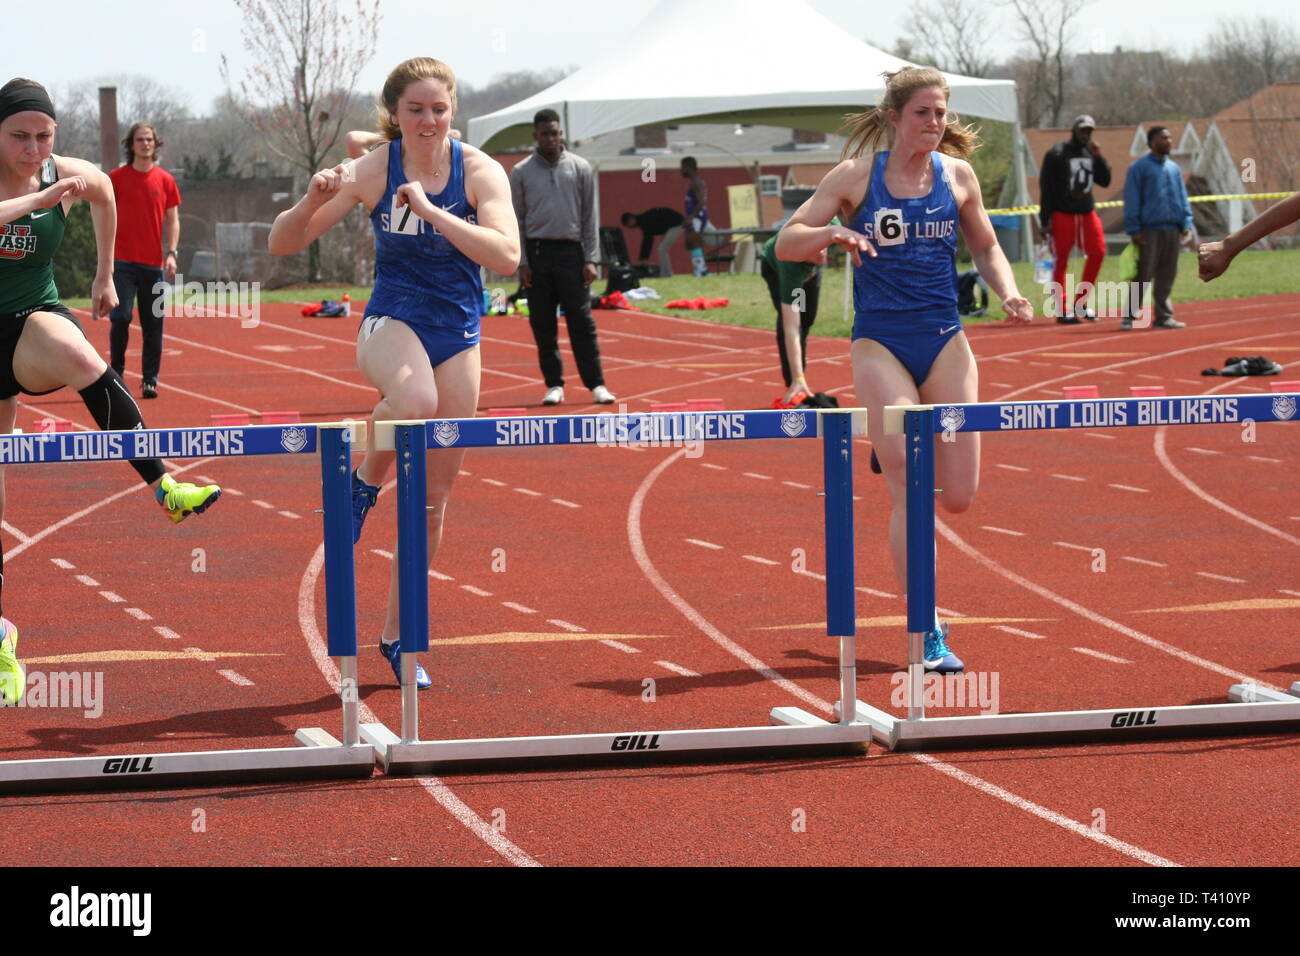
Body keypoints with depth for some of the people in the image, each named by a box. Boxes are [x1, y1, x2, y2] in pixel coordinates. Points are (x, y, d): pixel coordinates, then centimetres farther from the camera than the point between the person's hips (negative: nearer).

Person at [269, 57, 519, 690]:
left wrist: (431, 210, -30)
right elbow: (282, 244, -7)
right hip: (391, 321, -2)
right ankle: (364, 482, -8)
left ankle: (398, 635, 17)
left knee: (434, 493, 4)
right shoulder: (371, 172, -10)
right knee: (415, 398, -39)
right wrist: (314, 202, -27)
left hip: (457, 334, 2)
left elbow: (506, 256, -24)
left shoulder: (479, 171, -9)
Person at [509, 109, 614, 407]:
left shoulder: (580, 168, 6)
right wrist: (521, 263, -2)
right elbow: (516, 220, 5)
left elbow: (589, 216, 6)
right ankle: (554, 385, 9)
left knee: (581, 321, -4)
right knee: (542, 325, 2)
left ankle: (596, 384, -2)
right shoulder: (521, 173, 5)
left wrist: (590, 259, -1)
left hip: (570, 251, -1)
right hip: (536, 252, 1)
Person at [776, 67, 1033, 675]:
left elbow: (985, 248, 18)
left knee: (958, 496, -1)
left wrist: (1008, 293, -1)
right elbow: (786, 244, -3)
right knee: (910, 494, -11)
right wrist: (833, 233, -24)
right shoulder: (857, 175, -4)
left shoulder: (957, 174, 5)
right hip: (880, 343, -3)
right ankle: (928, 637, -5)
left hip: (944, 341, 3)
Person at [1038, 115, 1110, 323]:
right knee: (1061, 260, -3)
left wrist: (1098, 157, -5)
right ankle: (1062, 310, 1)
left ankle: (1081, 303, 13)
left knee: (1097, 253, 2)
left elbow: (1105, 181, 8)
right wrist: (1045, 220, -13)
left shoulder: (1091, 153, 11)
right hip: (1062, 214, -6)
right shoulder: (1056, 154, -6)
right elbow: (1046, 188, -8)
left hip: (1087, 212, 6)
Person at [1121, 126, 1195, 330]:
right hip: (1150, 231, -6)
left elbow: (1182, 198, 17)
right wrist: (1134, 229, -10)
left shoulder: (1174, 168, 16)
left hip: (1172, 229, 6)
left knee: (1167, 276, 7)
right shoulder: (1140, 168, -2)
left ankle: (1164, 316, 12)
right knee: (1143, 275, -6)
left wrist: (1186, 223, 5)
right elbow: (1131, 200, -5)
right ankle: (1130, 316, -1)